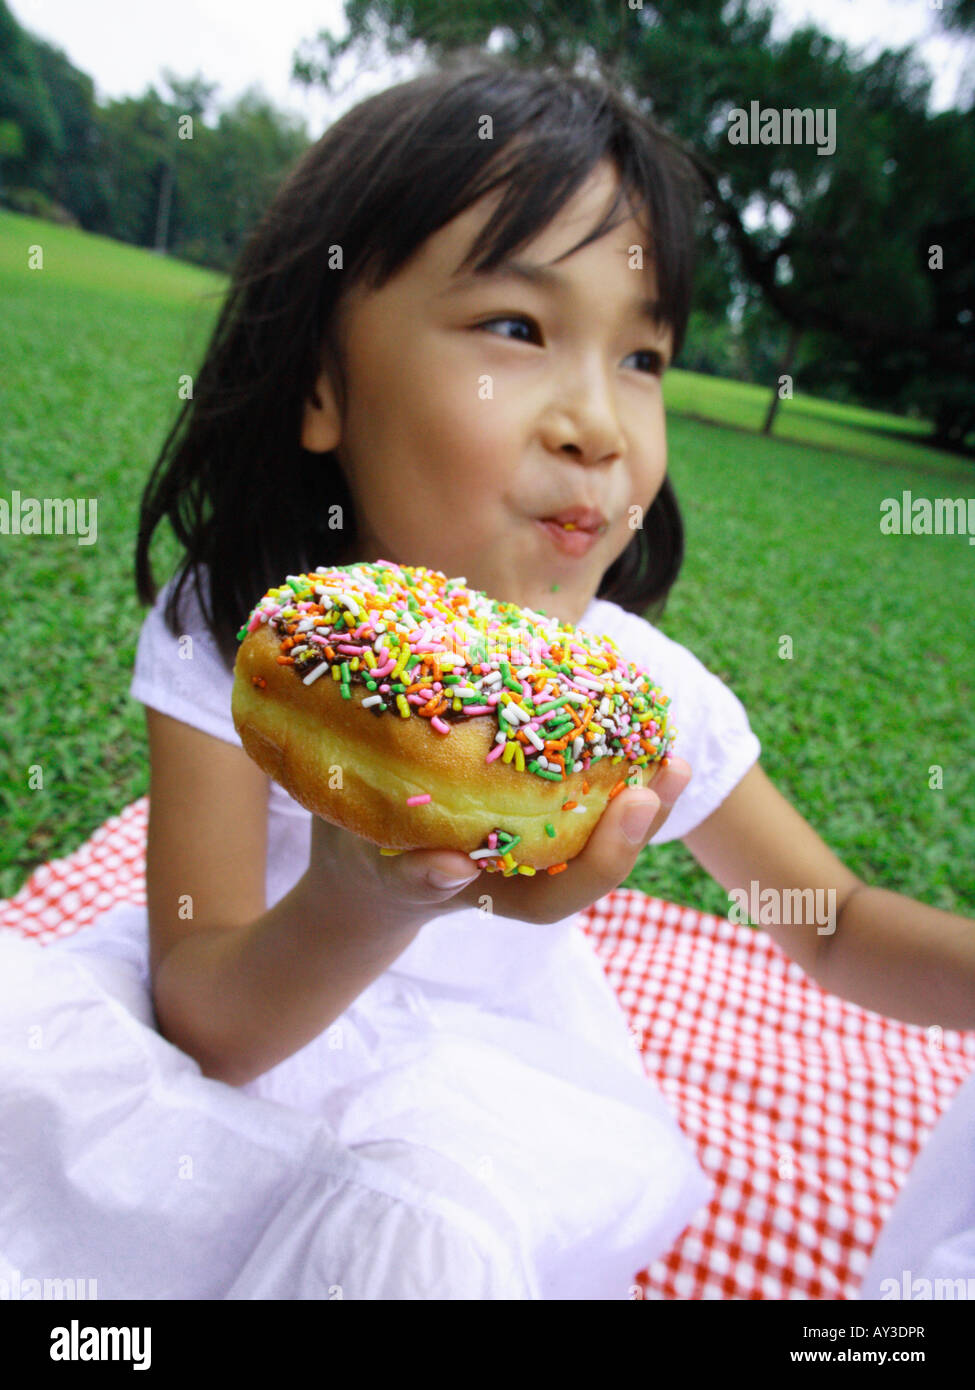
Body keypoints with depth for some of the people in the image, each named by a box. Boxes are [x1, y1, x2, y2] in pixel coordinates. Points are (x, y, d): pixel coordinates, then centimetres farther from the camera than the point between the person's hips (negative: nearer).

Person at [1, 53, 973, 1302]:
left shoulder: (644, 688, -17)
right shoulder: (229, 634, -19)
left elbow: (837, 927, -2)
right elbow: (204, 1023, -19)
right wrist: (362, 906, -41)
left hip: (488, 1074, 0)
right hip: (255, 1034, 1)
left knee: (433, 1177, -30)